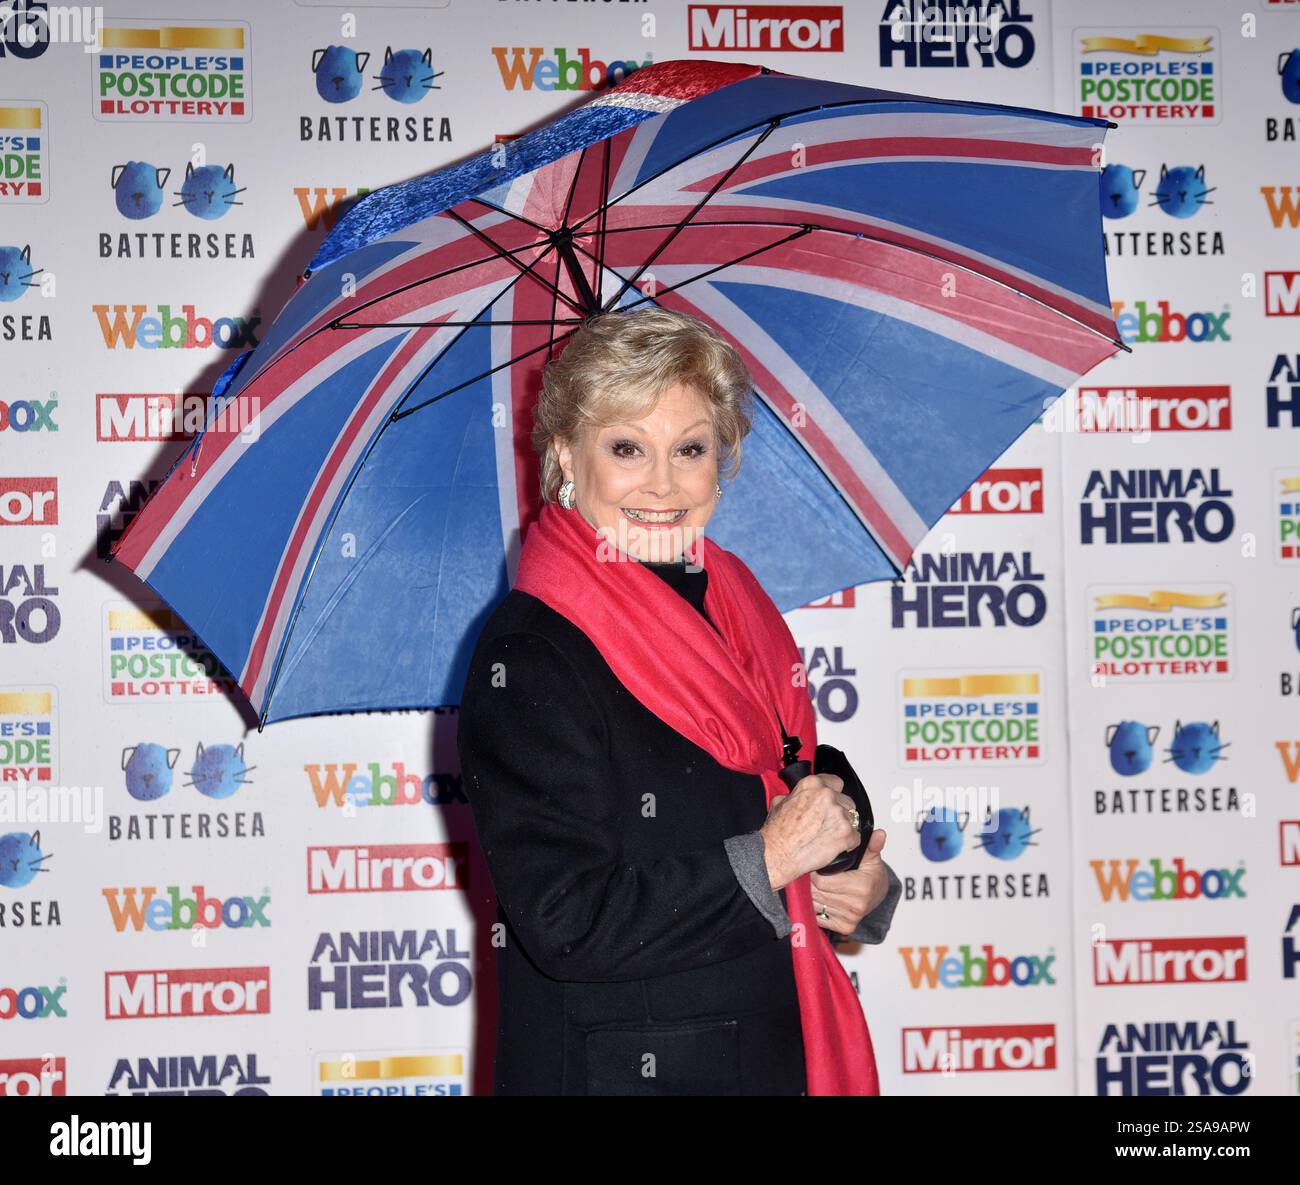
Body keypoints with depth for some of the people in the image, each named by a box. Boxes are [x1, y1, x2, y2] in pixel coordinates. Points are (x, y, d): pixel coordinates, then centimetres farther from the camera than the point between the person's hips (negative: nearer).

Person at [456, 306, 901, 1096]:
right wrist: (768, 858, -19)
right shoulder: (529, 656, -16)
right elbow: (566, 926, -22)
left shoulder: (740, 611, 4)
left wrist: (866, 891, -5)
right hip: (612, 1068, -6)